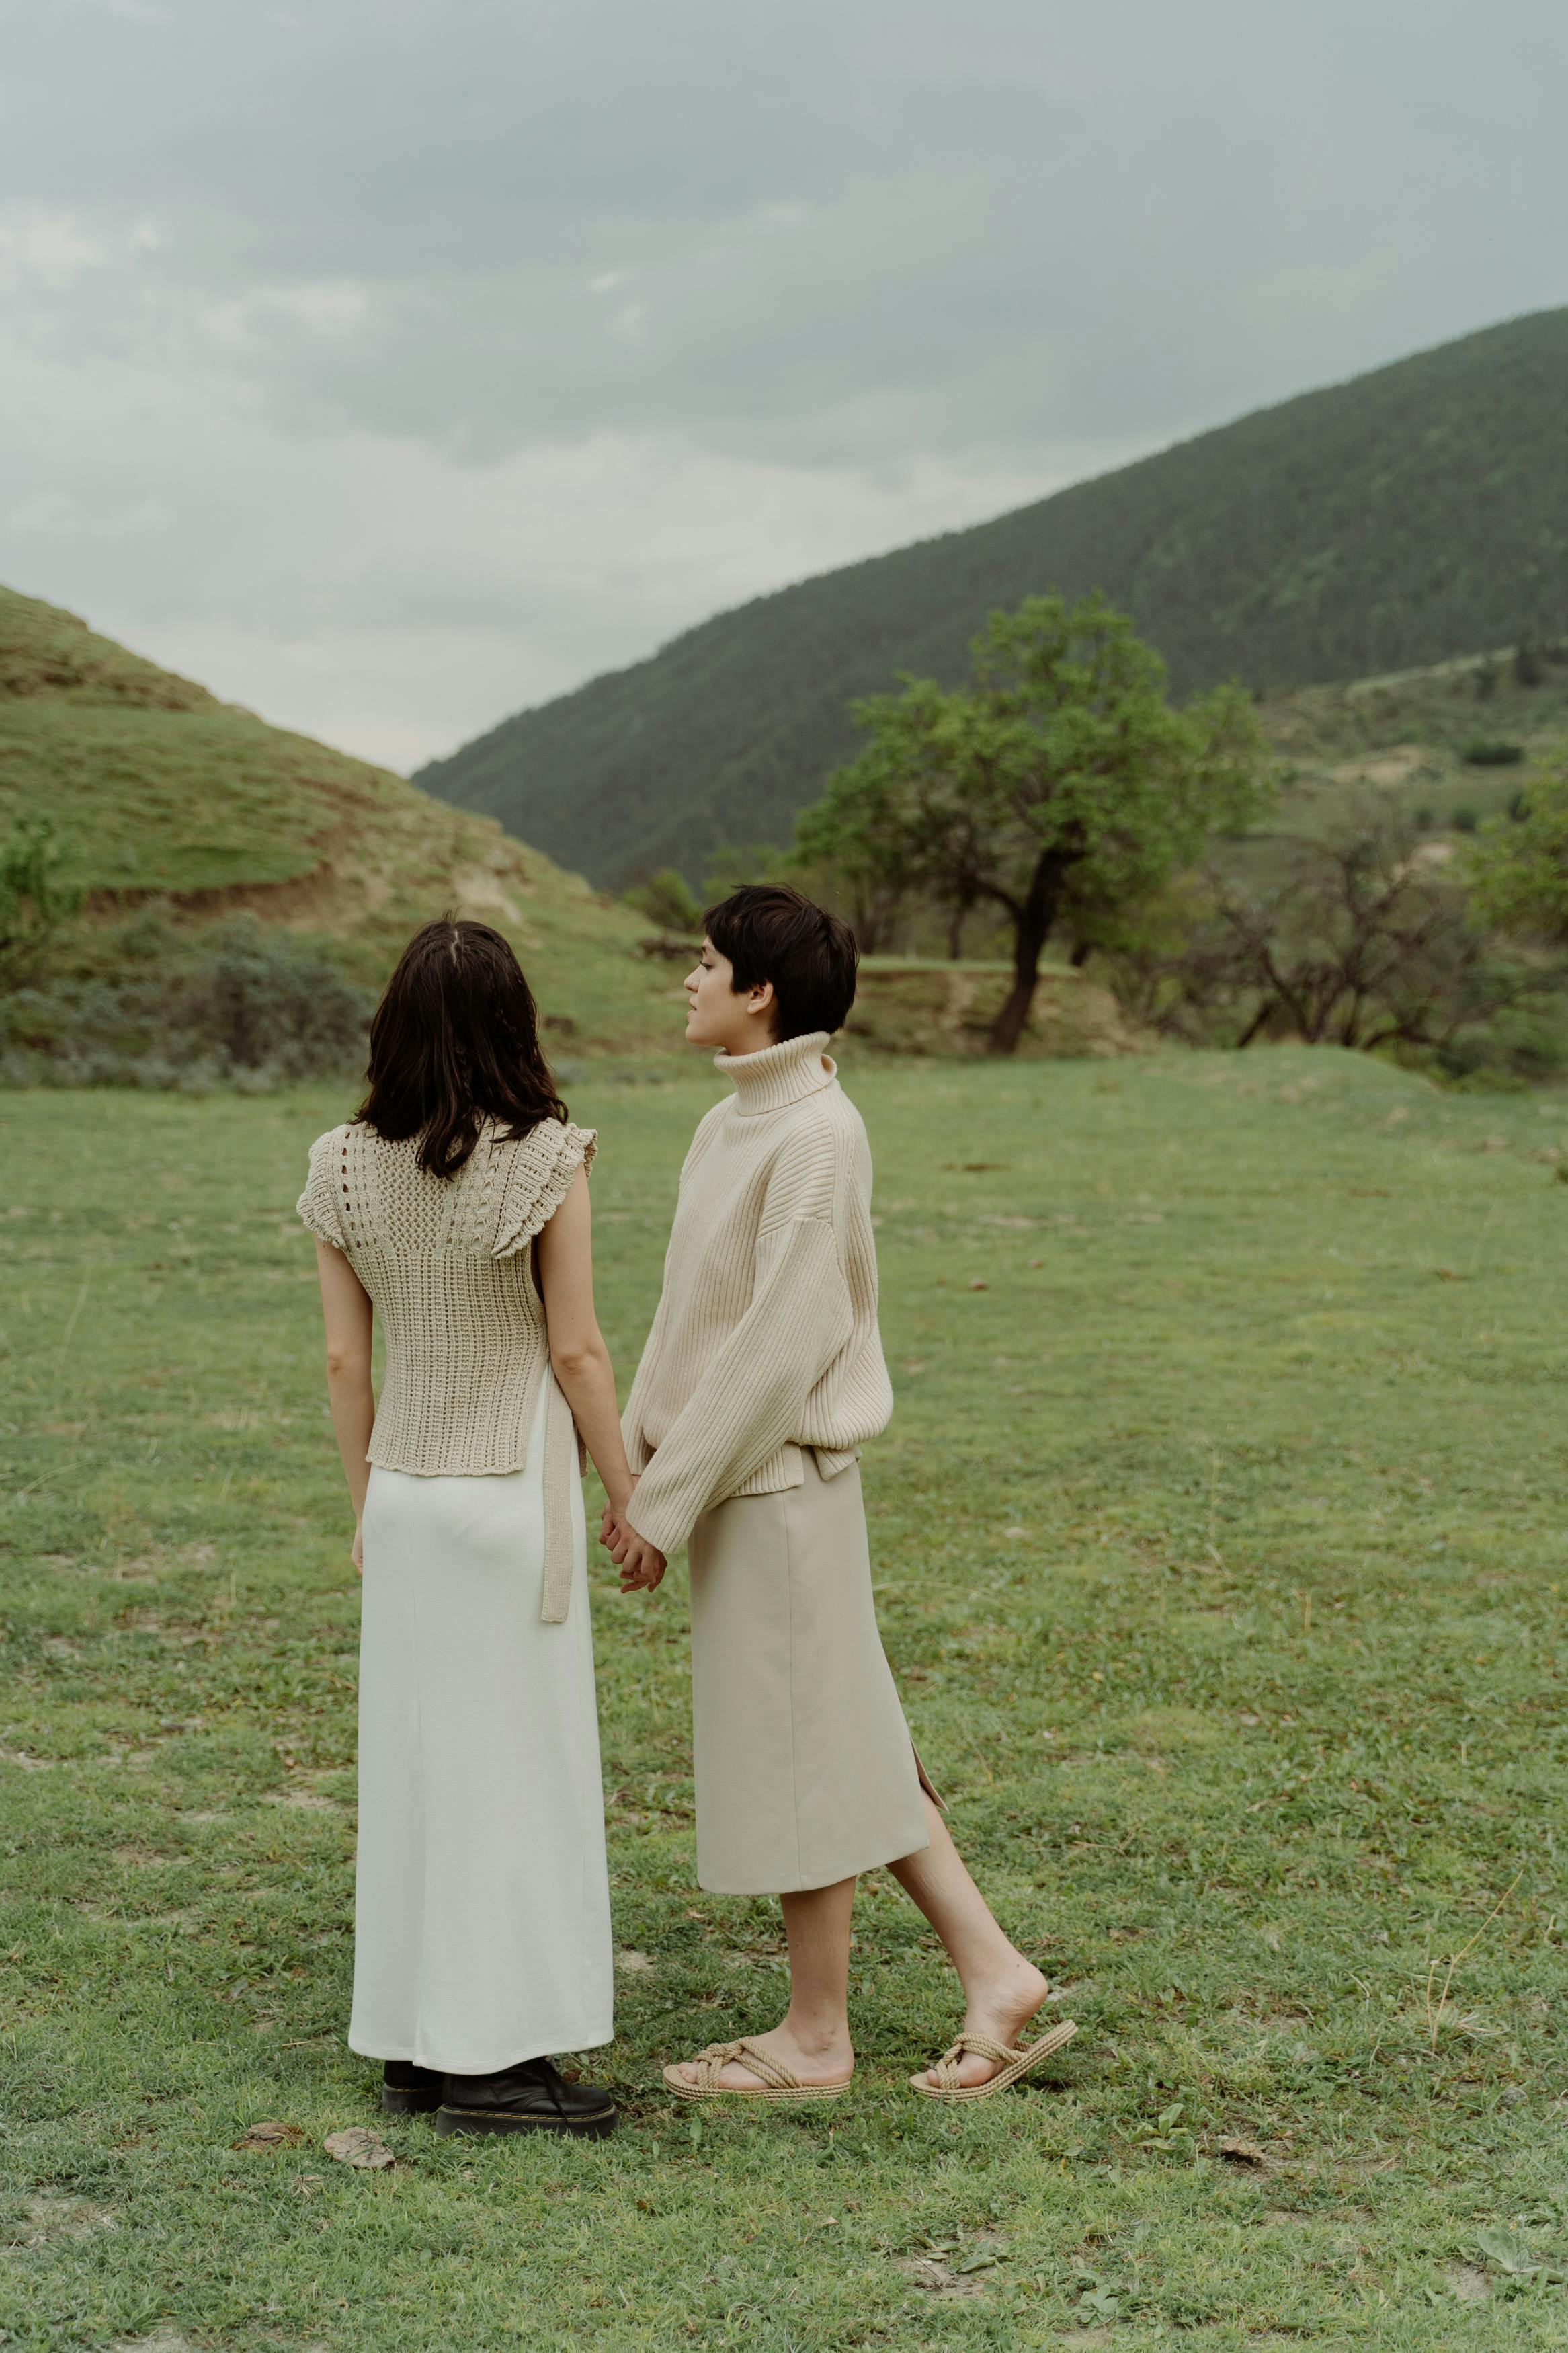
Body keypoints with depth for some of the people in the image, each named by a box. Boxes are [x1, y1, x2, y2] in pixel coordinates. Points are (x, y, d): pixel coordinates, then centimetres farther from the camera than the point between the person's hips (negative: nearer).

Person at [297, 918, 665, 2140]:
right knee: (514, 1765, 3)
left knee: (412, 1761, 12)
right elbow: (577, 1352, -10)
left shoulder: (347, 1167, 1)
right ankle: (494, 2055, 7)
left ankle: (416, 2042, 19)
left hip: (406, 1498, 5)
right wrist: (634, 1502, 0)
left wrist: (369, 1507, 15)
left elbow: (344, 1360, 4)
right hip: (512, 1494, -5)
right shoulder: (544, 1158, -12)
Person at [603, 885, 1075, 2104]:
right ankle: (992, 1969, 21)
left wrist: (670, 1496, -18)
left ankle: (815, 2037, 16)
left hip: (779, 1483, -9)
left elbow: (784, 1340, -21)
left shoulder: (814, 1135, -18)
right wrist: (642, 1456, 8)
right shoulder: (733, 1125, 10)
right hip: (739, 1476, 9)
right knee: (844, 1736, 14)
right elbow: (689, 1313, 13)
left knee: (796, 1744, 2)